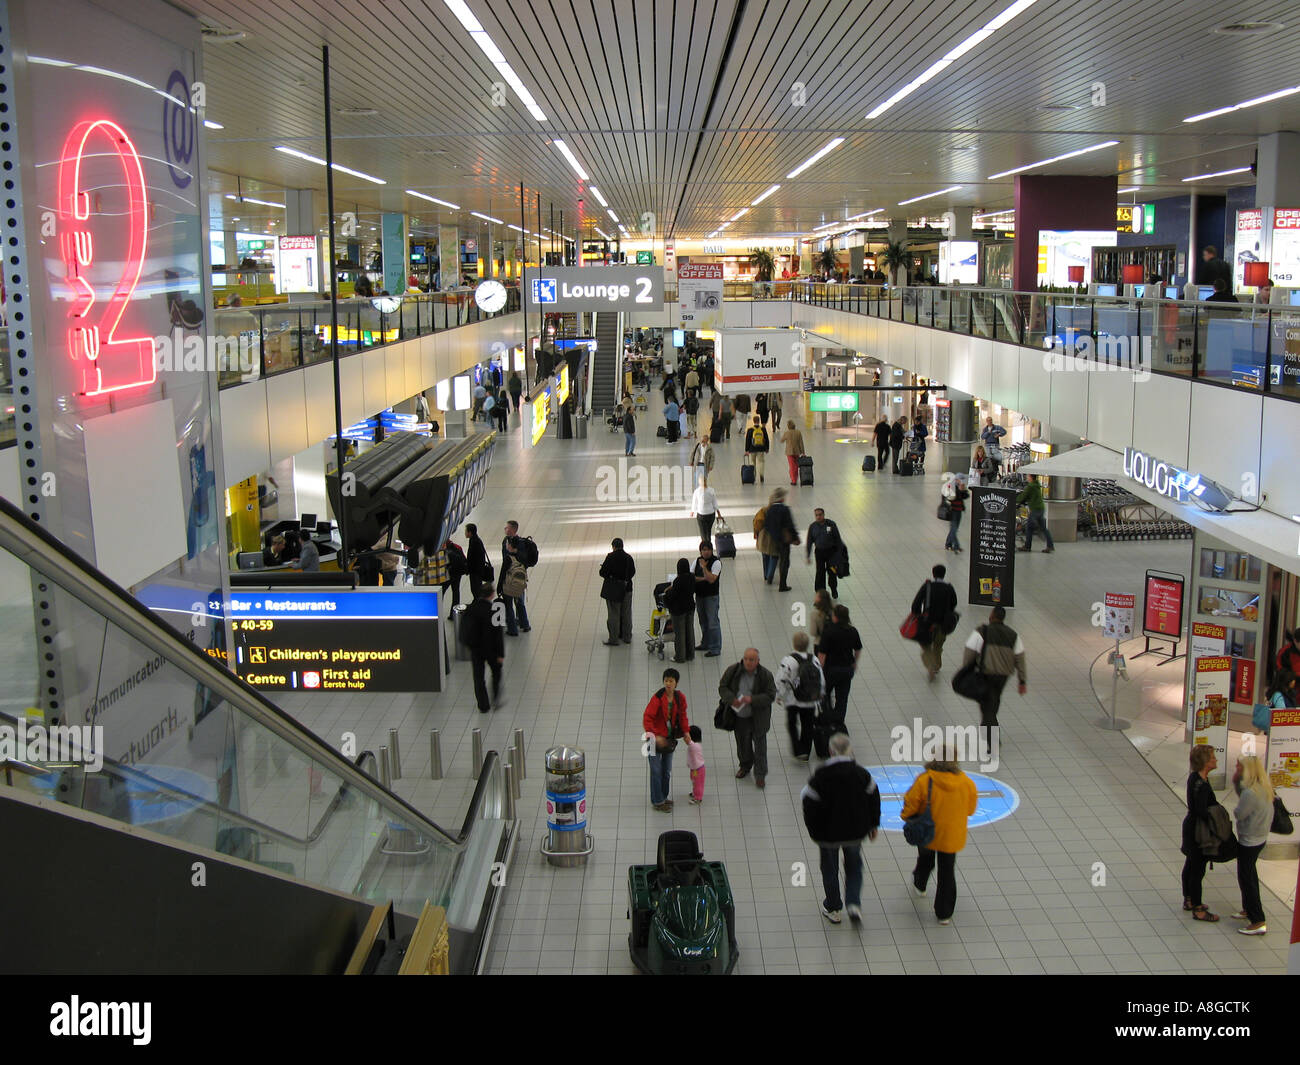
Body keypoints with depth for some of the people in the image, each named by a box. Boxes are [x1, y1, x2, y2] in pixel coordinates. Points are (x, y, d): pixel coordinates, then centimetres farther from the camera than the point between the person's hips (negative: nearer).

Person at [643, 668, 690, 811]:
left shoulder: (680, 698, -3)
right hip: (656, 738, -6)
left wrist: (686, 732, -1)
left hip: (669, 738, 6)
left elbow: (682, 716, 11)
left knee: (667, 770, 17)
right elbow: (647, 717, -23)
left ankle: (663, 797, 33)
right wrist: (655, 735, -32)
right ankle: (657, 801, 11)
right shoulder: (657, 697, -21)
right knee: (656, 771, 0)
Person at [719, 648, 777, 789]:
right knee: (742, 743, 19)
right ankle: (745, 766, 44)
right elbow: (722, 687, -1)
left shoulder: (765, 675, -13)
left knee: (760, 745, 4)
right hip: (739, 716, 3)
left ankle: (760, 774, 18)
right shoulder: (733, 671, -7)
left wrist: (752, 699, -26)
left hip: (758, 717, -2)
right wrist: (732, 699, -20)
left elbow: (770, 695, -12)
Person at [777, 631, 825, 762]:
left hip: (793, 700, -3)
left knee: (792, 724, 16)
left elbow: (781, 681, -16)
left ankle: (798, 751, 5)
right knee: (807, 726, 17)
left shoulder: (788, 660, -20)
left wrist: (779, 696, 0)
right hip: (811, 701, 3)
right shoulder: (814, 659, -6)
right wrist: (820, 694, 19)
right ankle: (805, 753, 28)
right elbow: (822, 679, 3)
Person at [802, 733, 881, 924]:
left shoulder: (821, 776, -18)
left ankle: (832, 909, 27)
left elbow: (810, 806, -14)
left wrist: (814, 832, 1)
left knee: (830, 869, 17)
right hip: (855, 831, 2)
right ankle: (854, 903, 6)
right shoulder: (861, 773, -10)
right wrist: (873, 825, 15)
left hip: (828, 833, -2)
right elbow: (873, 799, 0)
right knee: (854, 866, 22)